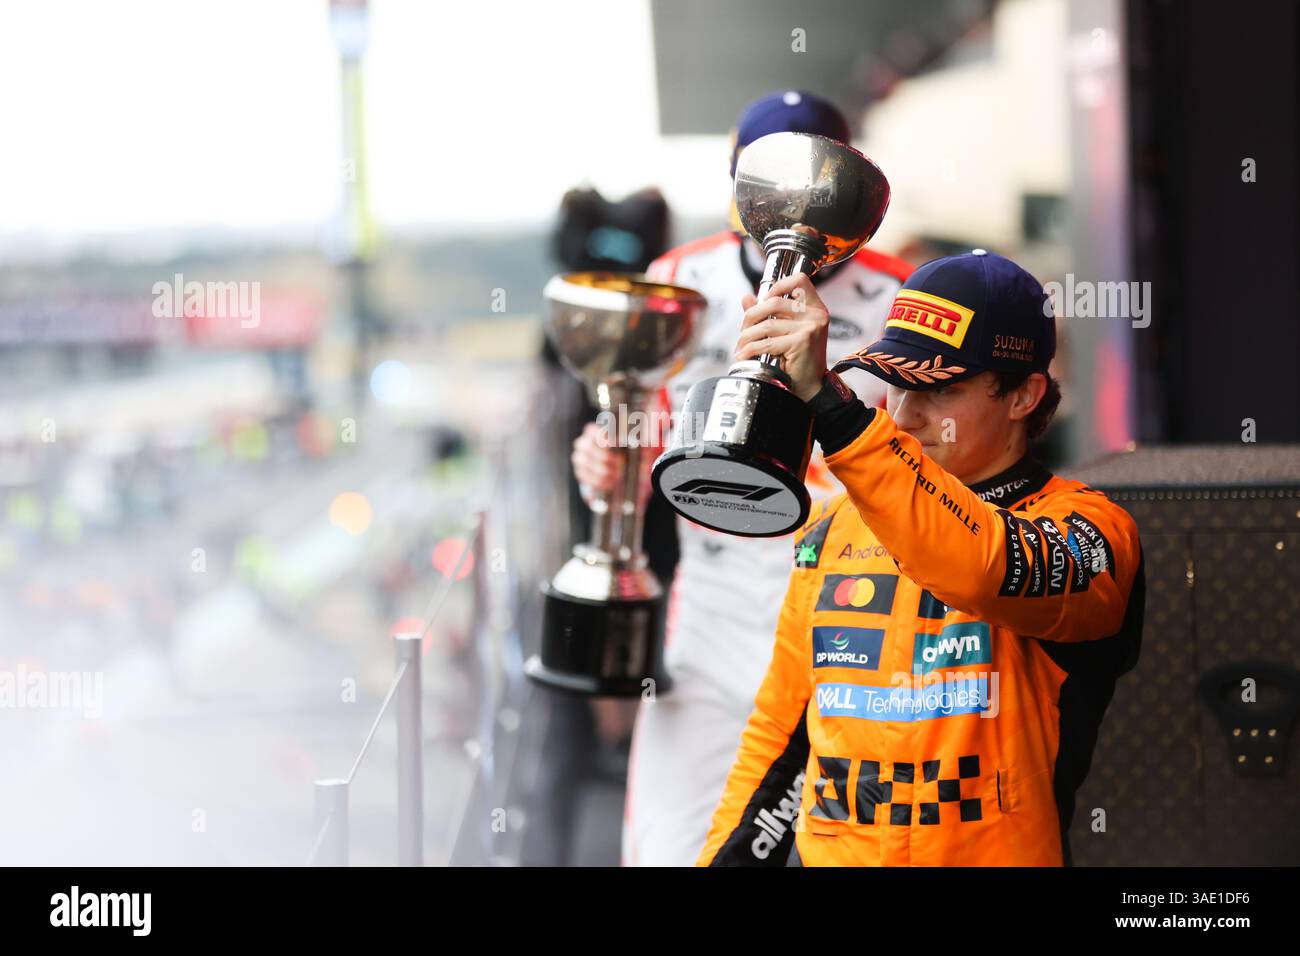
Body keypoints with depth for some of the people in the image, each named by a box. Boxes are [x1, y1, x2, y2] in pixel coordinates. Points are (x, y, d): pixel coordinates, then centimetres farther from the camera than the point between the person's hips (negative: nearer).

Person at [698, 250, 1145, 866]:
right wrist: (726, 855, 6)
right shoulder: (831, 527, 14)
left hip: (997, 855, -5)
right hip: (828, 852, 5)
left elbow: (985, 567, -29)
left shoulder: (1087, 526, -5)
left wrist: (826, 402, -35)